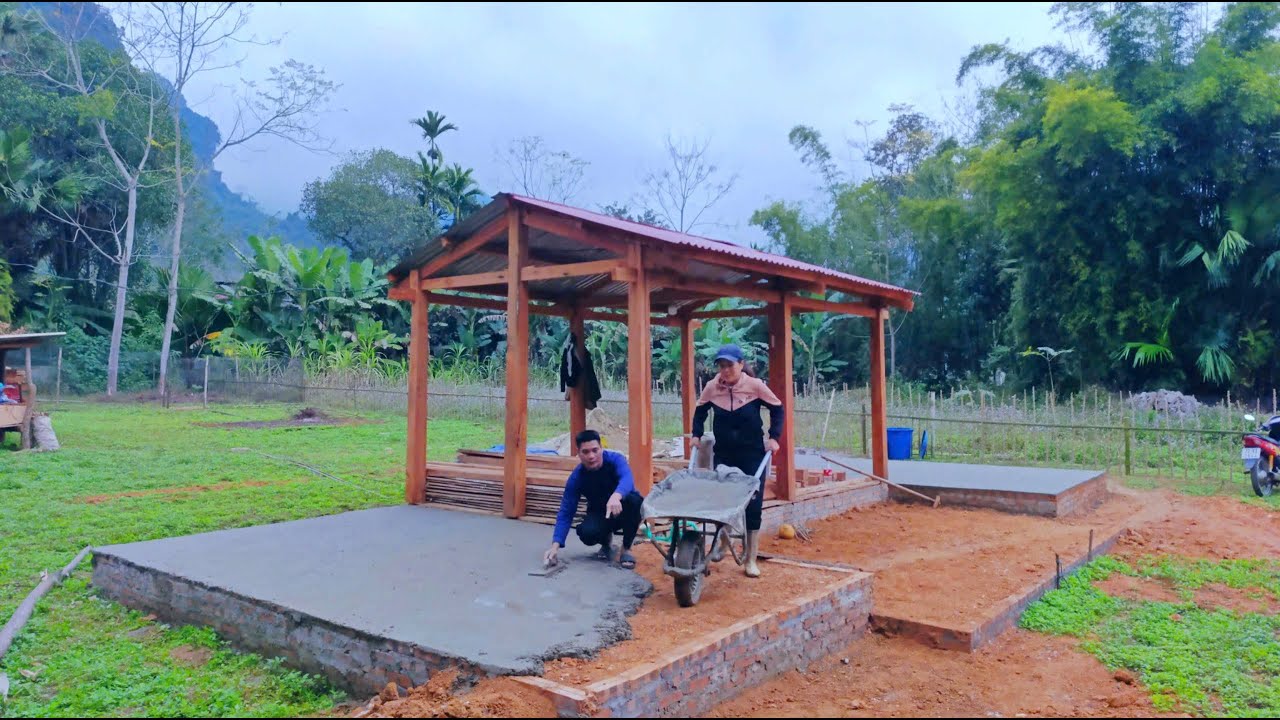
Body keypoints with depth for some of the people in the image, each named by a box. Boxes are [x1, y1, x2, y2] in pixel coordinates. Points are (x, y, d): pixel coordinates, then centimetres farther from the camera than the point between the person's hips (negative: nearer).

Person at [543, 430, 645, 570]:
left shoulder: (615, 459, -23)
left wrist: (616, 496, -68)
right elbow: (566, 513, -16)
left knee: (634, 500, -37)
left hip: (623, 511, -1)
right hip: (599, 513, 2)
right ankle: (606, 541, 8)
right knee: (587, 533, -32)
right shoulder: (576, 477, -17)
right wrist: (555, 546, -29)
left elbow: (627, 478, -45)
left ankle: (626, 548, -12)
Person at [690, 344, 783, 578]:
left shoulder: (755, 385, -12)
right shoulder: (712, 387, -6)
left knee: (753, 505, 0)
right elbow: (700, 410, 12)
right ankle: (721, 544, 32)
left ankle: (750, 560, 11)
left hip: (753, 455, -2)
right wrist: (696, 434, 2)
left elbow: (777, 409, 1)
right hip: (723, 454, 2)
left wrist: (774, 437, -6)